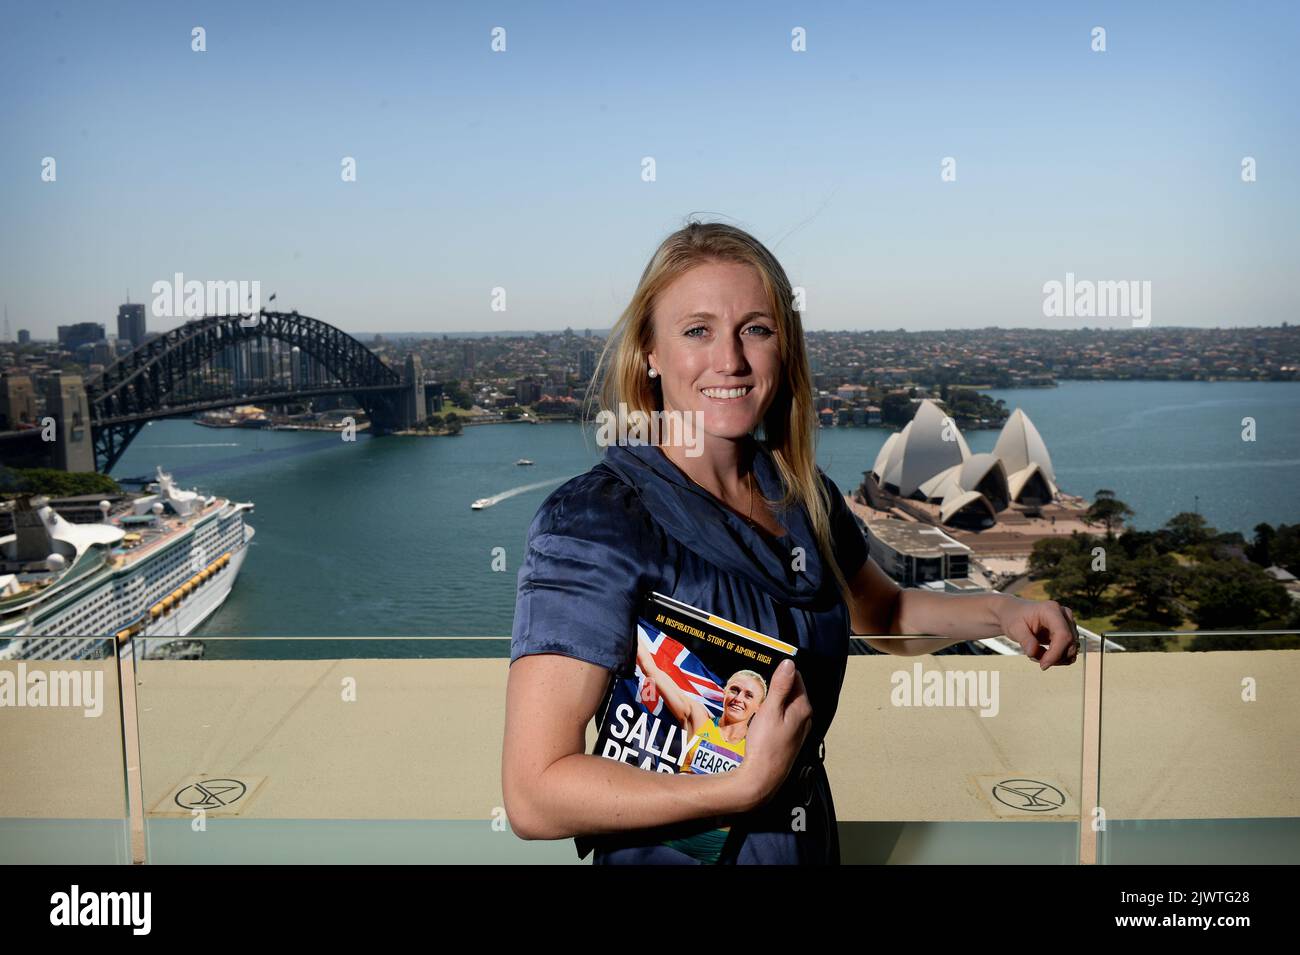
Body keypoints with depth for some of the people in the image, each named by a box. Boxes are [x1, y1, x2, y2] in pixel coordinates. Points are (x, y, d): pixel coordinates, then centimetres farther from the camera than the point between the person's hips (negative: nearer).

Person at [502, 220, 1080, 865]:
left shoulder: (802, 494, -4)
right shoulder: (591, 524, -24)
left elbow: (887, 615, 15)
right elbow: (533, 797, -27)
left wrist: (1001, 613, -2)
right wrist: (747, 785, -31)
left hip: (813, 841, 7)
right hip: (669, 854, -6)